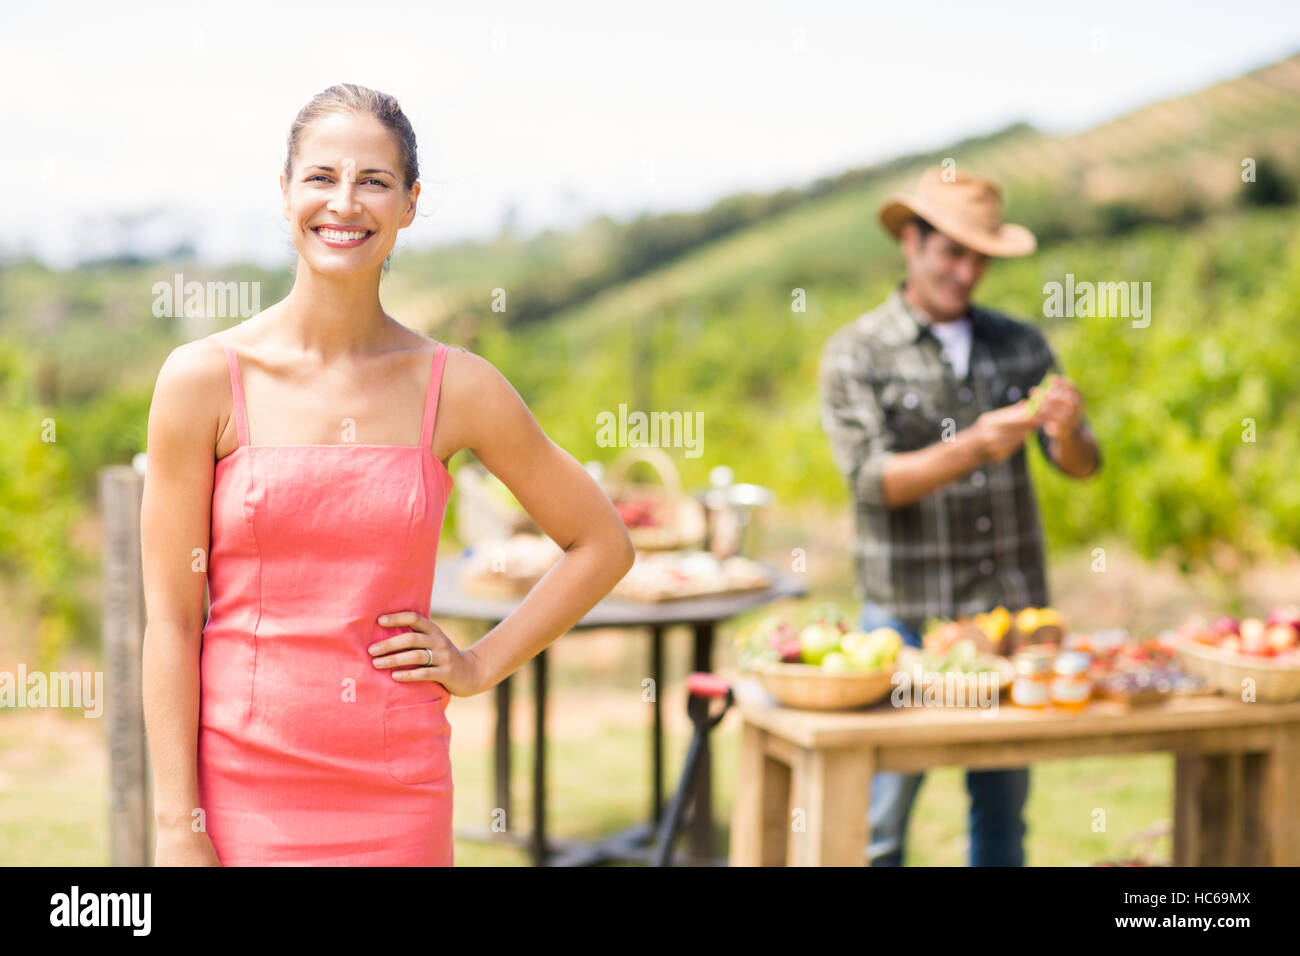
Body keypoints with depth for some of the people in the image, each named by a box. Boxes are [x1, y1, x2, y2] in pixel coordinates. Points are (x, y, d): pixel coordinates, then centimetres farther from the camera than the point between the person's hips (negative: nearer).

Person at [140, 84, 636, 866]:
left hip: (398, 799, 1)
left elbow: (603, 544, 10)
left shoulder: (454, 387, 0)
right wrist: (177, 823, -7)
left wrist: (481, 665, 4)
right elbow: (171, 615, -4)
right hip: (240, 788, -1)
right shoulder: (204, 378, -4)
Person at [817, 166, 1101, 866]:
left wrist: (1065, 431, -19)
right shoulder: (856, 354, -1)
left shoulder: (1020, 345, 10)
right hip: (906, 615, -4)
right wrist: (974, 448, -26)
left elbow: (1081, 466, 5)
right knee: (882, 814, -2)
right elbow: (872, 481, -11)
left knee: (1004, 804, 11)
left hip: (1013, 604, 4)